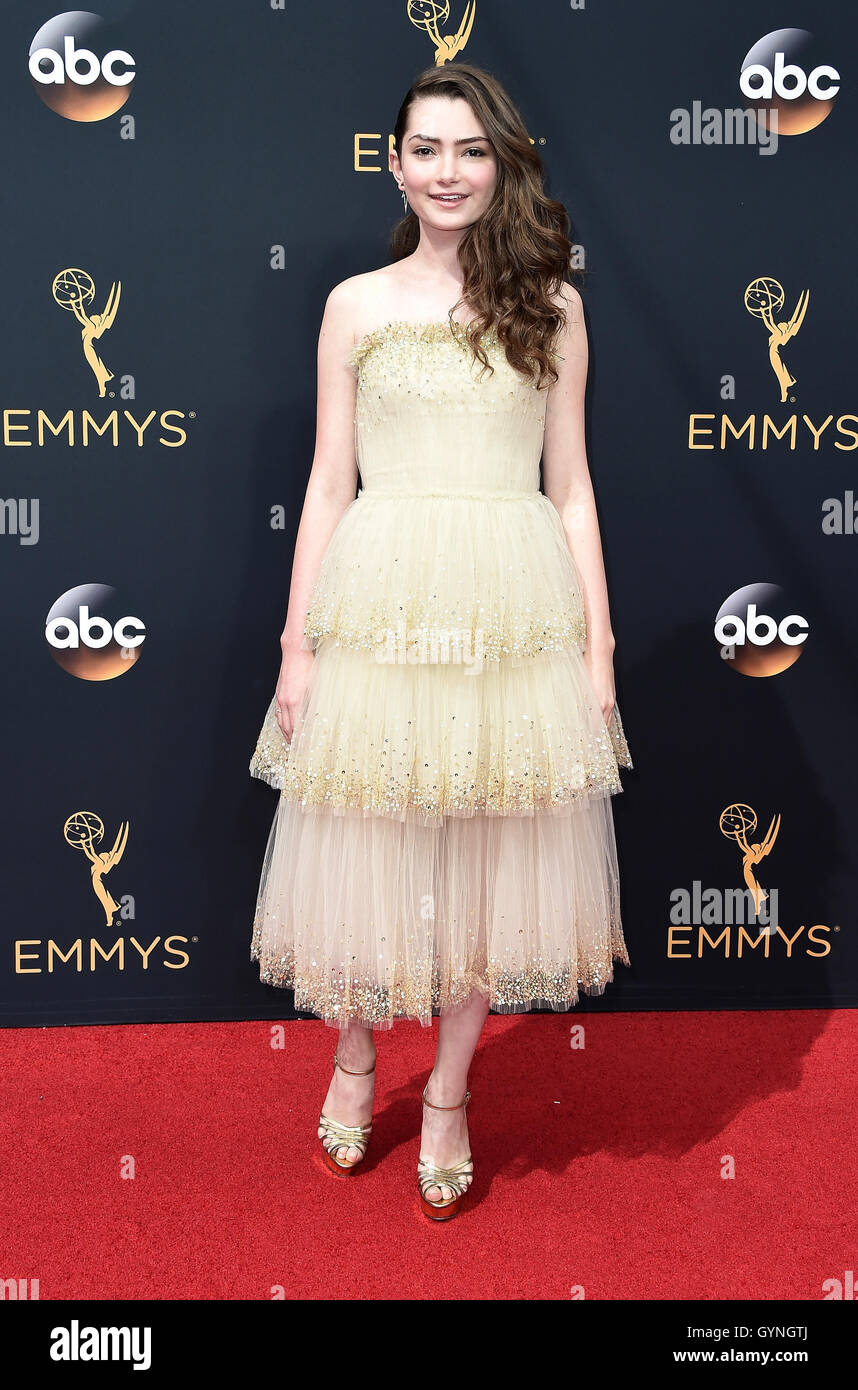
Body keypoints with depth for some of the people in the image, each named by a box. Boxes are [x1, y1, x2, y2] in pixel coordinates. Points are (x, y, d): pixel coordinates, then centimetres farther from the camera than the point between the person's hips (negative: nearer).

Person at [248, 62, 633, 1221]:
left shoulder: (550, 303, 7)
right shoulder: (357, 304, 6)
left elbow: (570, 484, 6)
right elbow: (328, 484, 6)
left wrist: (597, 647, 1)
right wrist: (298, 644, 0)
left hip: (515, 611, 1)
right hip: (381, 604, 0)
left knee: (491, 855, 8)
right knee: (365, 848, 8)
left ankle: (448, 1098, 28)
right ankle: (353, 1063, 34)